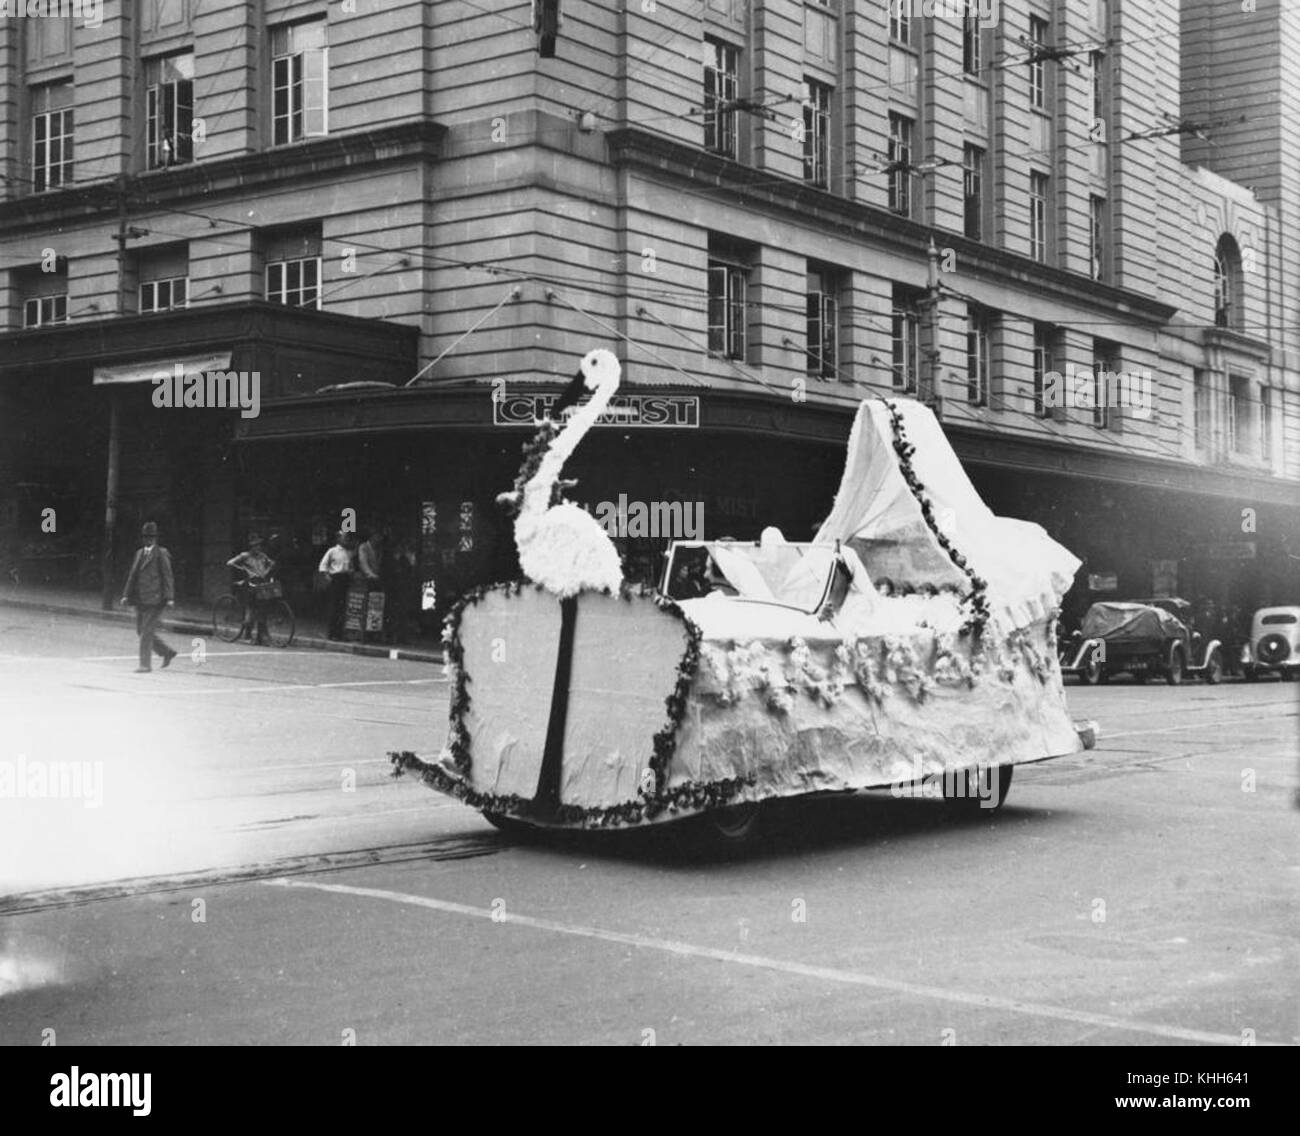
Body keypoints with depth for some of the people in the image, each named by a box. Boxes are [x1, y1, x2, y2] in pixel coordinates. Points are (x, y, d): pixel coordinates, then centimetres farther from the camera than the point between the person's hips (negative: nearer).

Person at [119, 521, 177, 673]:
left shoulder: (161, 554, -4)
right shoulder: (139, 553, 16)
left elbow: (167, 577, -7)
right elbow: (132, 576, 19)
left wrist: (169, 598, -14)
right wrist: (126, 595, 13)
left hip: (154, 600, -7)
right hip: (140, 600, 7)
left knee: (147, 632, -9)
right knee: (141, 631, 10)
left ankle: (145, 665, -3)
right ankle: (167, 653, 25)